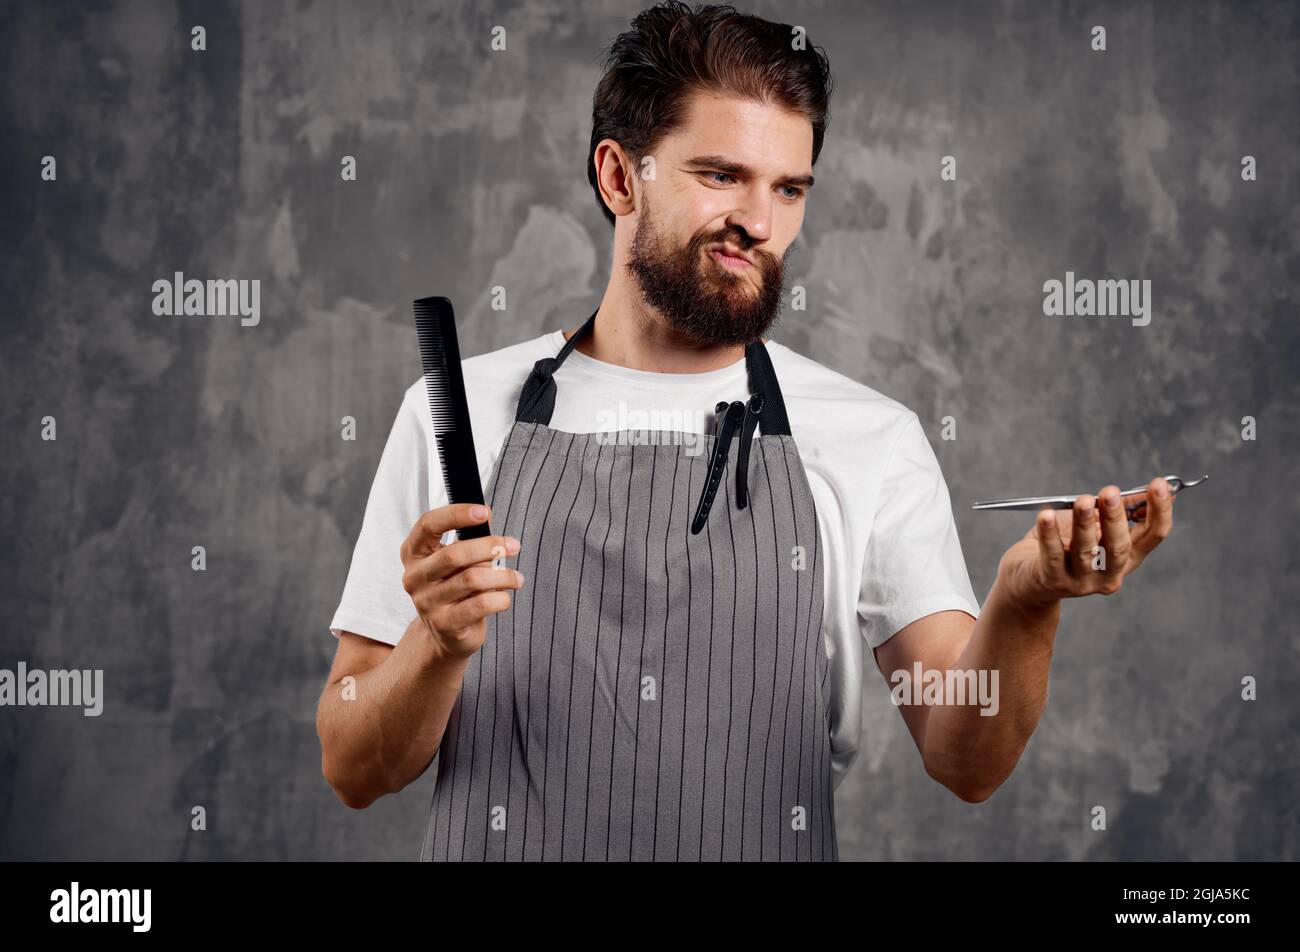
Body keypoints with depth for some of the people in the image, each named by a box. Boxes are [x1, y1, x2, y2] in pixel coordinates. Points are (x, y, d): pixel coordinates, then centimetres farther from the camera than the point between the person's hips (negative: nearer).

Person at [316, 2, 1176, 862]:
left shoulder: (874, 439, 3)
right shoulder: (458, 412, 3)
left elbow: (965, 759, -6)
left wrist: (1022, 605, -23)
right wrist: (438, 644, -16)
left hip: (775, 842, -1)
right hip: (499, 841, 1)